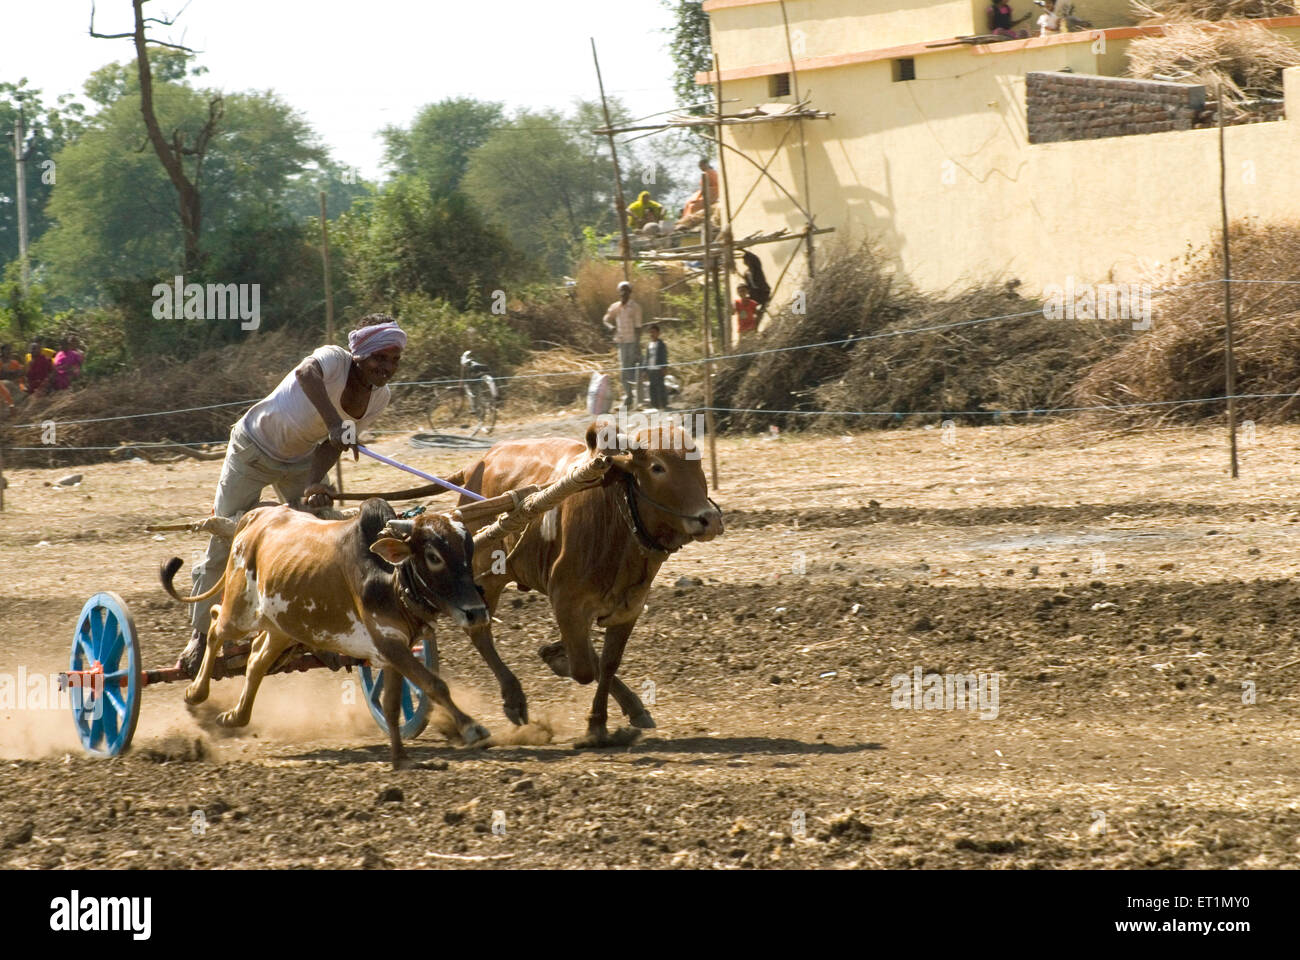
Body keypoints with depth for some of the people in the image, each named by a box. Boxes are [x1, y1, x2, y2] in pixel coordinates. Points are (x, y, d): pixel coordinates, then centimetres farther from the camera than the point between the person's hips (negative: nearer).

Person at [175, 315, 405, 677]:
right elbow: (308, 373, -55)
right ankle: (199, 637, 10)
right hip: (254, 450, -6)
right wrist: (335, 423, -69)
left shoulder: (378, 398, -11)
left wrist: (314, 484, -30)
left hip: (301, 461, 6)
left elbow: (333, 445, -11)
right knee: (225, 543, -5)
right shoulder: (335, 360, -30)